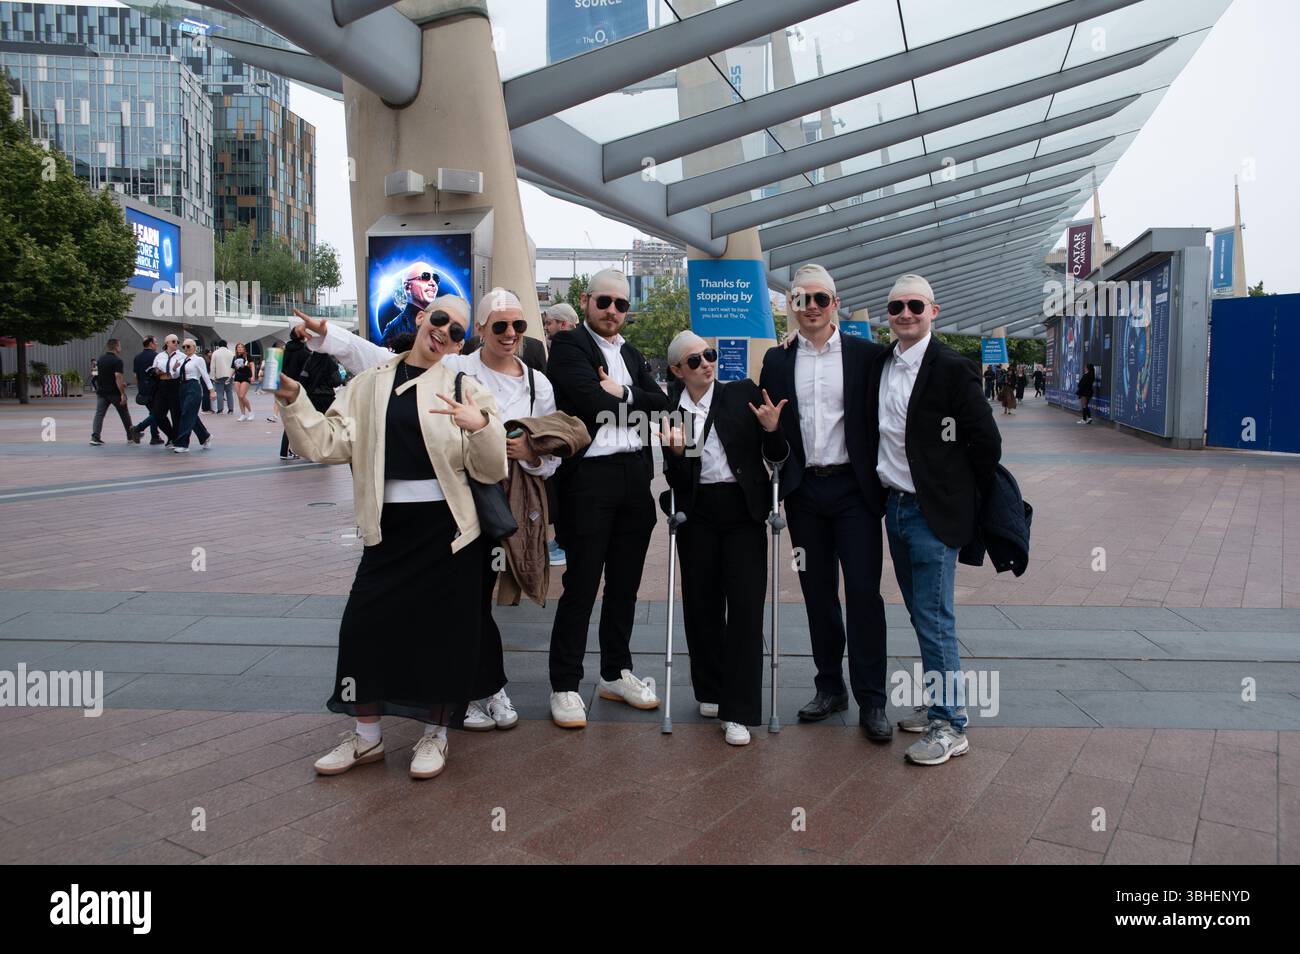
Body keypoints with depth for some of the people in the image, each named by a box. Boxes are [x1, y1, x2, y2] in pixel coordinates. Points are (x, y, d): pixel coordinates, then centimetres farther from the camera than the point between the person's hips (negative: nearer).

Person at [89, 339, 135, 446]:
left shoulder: (100, 359, 10)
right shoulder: (117, 361, -14)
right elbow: (118, 377, -22)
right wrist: (123, 394, -22)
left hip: (101, 392, 6)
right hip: (115, 392, -5)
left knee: (99, 414, 1)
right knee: (124, 414, 10)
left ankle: (95, 437, -10)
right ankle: (130, 437, 20)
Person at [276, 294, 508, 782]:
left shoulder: (464, 387, 0)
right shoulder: (369, 385, 8)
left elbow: (490, 471, -5)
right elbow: (326, 444, 2)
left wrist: (482, 427, -23)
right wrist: (292, 400, -8)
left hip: (447, 526, -2)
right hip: (389, 525, 3)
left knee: (443, 628, 3)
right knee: (364, 624, 2)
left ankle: (435, 733, 24)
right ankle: (366, 735, 22)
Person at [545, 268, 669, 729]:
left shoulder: (633, 356, 20)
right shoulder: (567, 345, -1)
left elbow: (659, 402, 5)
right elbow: (591, 397, -17)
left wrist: (620, 392, -7)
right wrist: (629, 396, -2)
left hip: (635, 475, 7)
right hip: (589, 476, -6)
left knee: (625, 582, 13)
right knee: (581, 583, -2)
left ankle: (616, 673, 26)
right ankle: (565, 685, 9)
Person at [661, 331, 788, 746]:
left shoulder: (744, 393, 1)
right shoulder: (671, 411, 4)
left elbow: (777, 456, 4)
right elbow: (676, 481, 0)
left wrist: (771, 430, -16)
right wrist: (677, 453, -19)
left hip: (743, 512, -1)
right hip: (698, 516, 2)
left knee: (745, 607, -5)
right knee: (702, 606, 9)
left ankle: (739, 712, 0)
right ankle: (710, 692, 29)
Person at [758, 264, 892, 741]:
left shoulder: (866, 355, 0)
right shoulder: (777, 360, 8)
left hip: (853, 488, -3)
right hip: (804, 490, 3)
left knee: (864, 591, -4)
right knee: (817, 593, 11)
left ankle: (871, 701, 6)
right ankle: (830, 687, 24)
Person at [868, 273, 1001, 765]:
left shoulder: (952, 368, -12)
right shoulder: (879, 364, 8)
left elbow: (986, 440, -11)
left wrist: (964, 498, -5)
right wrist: (882, 489, 11)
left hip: (933, 512, -7)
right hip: (894, 505, 7)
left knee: (935, 620, -3)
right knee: (921, 616, 15)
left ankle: (951, 725, 9)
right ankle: (938, 705, 29)